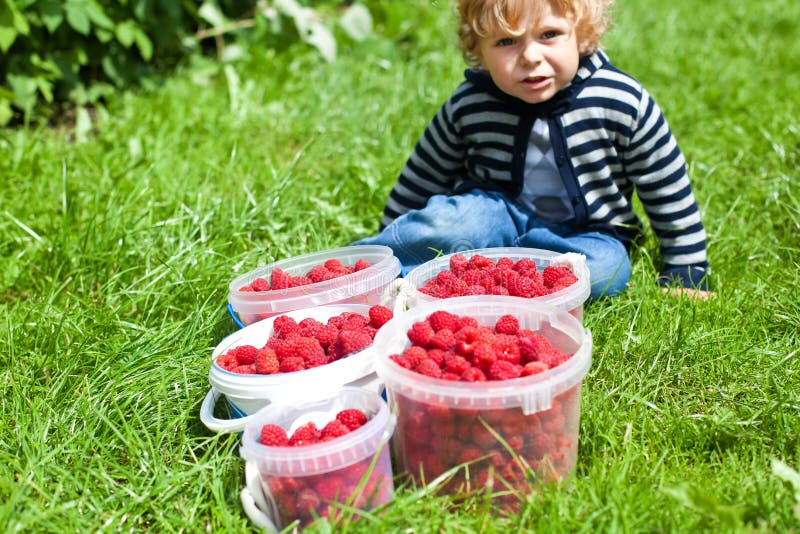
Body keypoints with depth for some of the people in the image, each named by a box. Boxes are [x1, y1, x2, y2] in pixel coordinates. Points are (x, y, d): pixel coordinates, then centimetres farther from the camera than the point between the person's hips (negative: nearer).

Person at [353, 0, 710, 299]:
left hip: (586, 233, 1)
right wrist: (395, 242, 9)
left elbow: (667, 187, -2)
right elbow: (422, 180, 4)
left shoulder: (621, 101, -13)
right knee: (458, 218, -35)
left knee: (605, 266, -35)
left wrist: (686, 271, 1)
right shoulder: (468, 107, -11)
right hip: (497, 217, 0)